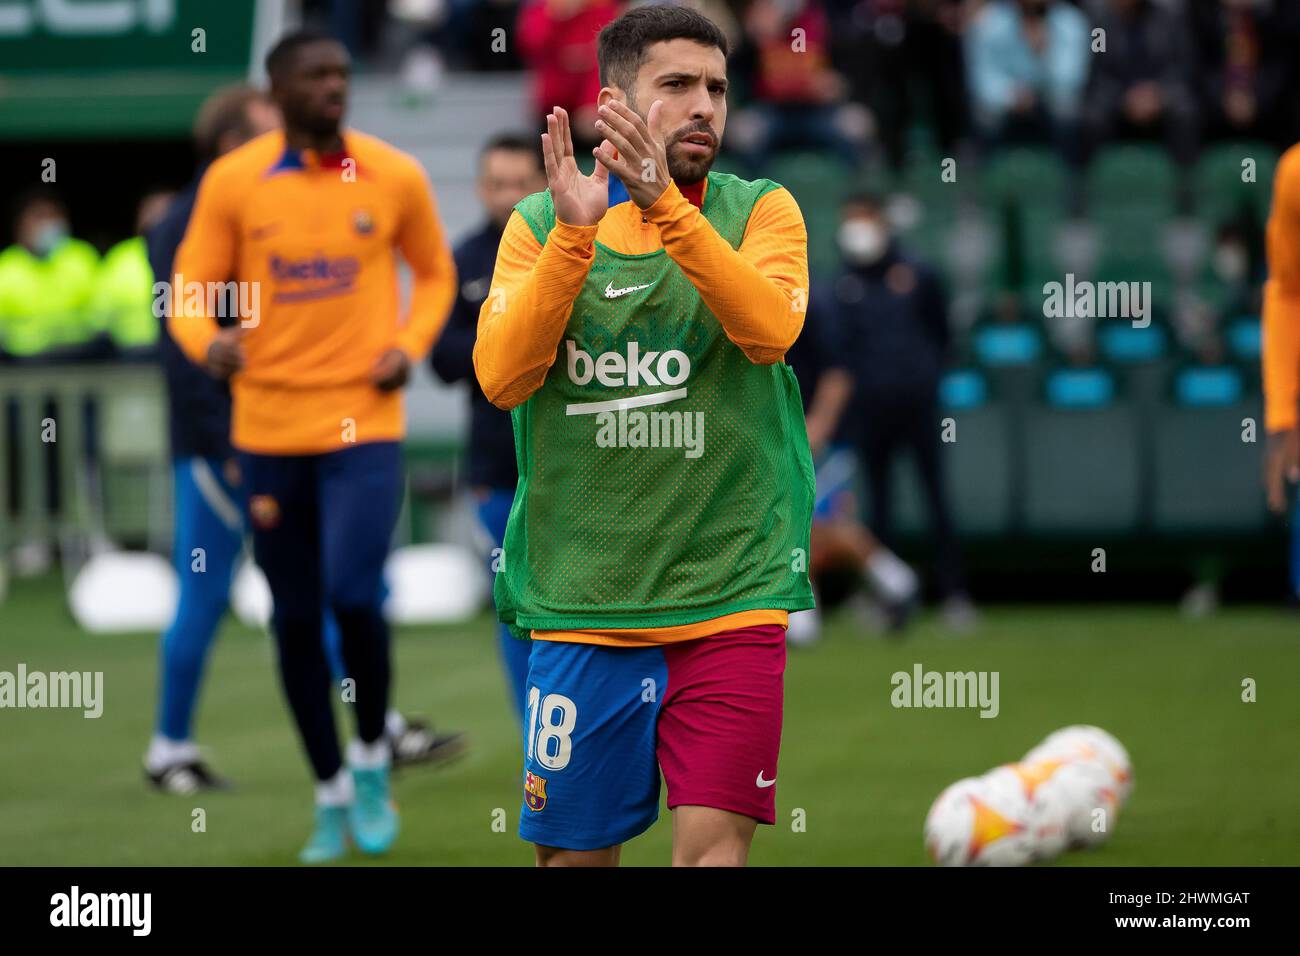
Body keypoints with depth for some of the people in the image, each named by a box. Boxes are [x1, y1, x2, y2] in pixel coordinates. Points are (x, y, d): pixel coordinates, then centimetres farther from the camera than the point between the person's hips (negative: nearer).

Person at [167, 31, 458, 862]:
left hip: (364, 426, -1)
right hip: (268, 429, 1)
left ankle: (372, 761, 10)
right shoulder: (232, 183, -1)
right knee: (296, 620, 7)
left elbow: (434, 272, 16)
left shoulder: (394, 177, 0)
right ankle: (332, 796, 22)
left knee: (354, 598, -17)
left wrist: (409, 346, -2)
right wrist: (209, 341, -20)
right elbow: (190, 292, 2)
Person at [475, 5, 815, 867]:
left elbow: (771, 327, -17)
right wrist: (575, 233, -20)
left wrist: (665, 205, -27)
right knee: (574, 852, 7)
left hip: (730, 601, -1)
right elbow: (502, 376, -9)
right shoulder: (542, 222, 5)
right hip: (578, 603, 1)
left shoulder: (760, 210, 3)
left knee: (713, 847, -11)